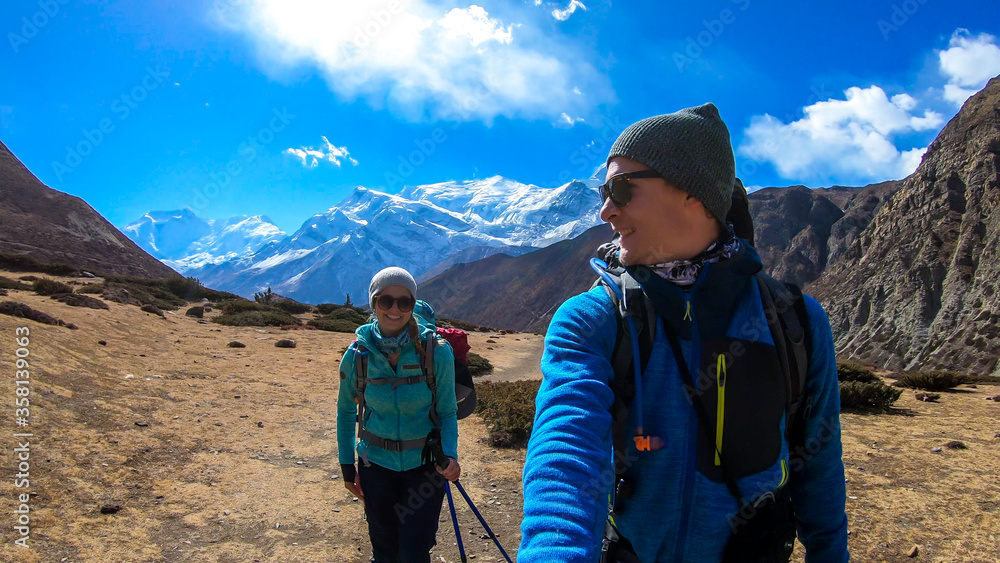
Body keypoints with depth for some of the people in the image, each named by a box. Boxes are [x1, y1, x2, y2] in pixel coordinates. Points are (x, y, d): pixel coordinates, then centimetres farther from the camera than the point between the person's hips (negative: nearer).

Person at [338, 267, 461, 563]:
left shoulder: (436, 352, -16)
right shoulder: (357, 354, -10)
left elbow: (447, 413, -7)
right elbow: (345, 410, 5)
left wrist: (450, 455, -24)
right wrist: (347, 465, 5)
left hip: (425, 465, -2)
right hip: (377, 464, 2)